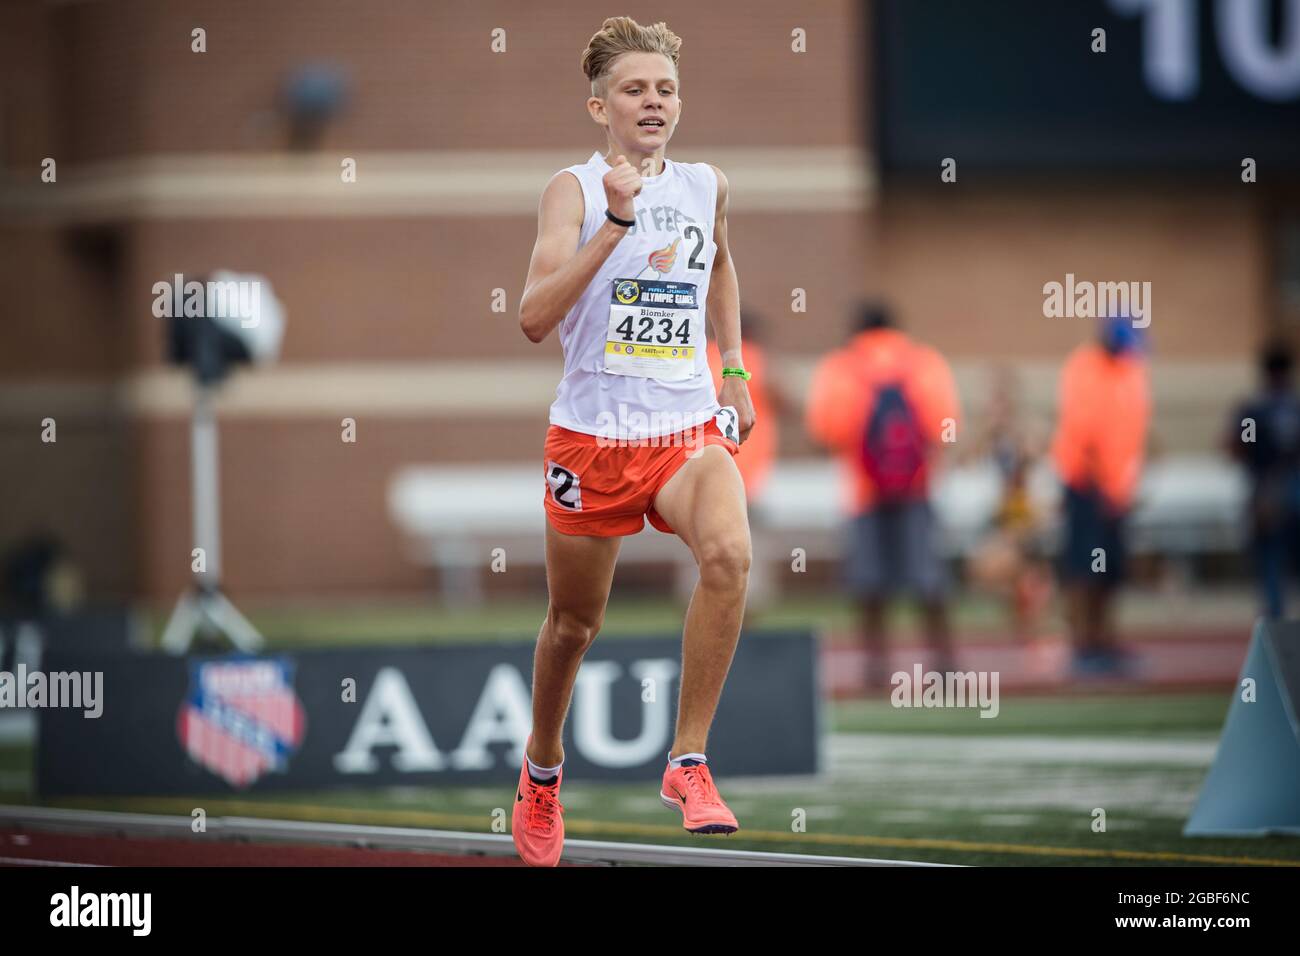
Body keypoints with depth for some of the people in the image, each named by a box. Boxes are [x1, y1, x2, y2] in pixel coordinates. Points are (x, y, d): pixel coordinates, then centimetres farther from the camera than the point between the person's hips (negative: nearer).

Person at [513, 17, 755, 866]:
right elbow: (535, 318, -20)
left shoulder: (707, 185, 7)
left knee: (729, 554, -28)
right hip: (593, 434, -2)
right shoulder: (574, 190, -7)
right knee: (575, 622, 11)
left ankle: (689, 762, -18)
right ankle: (543, 766, 40)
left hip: (689, 427, 2)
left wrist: (734, 368, 24)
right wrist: (615, 224, -27)